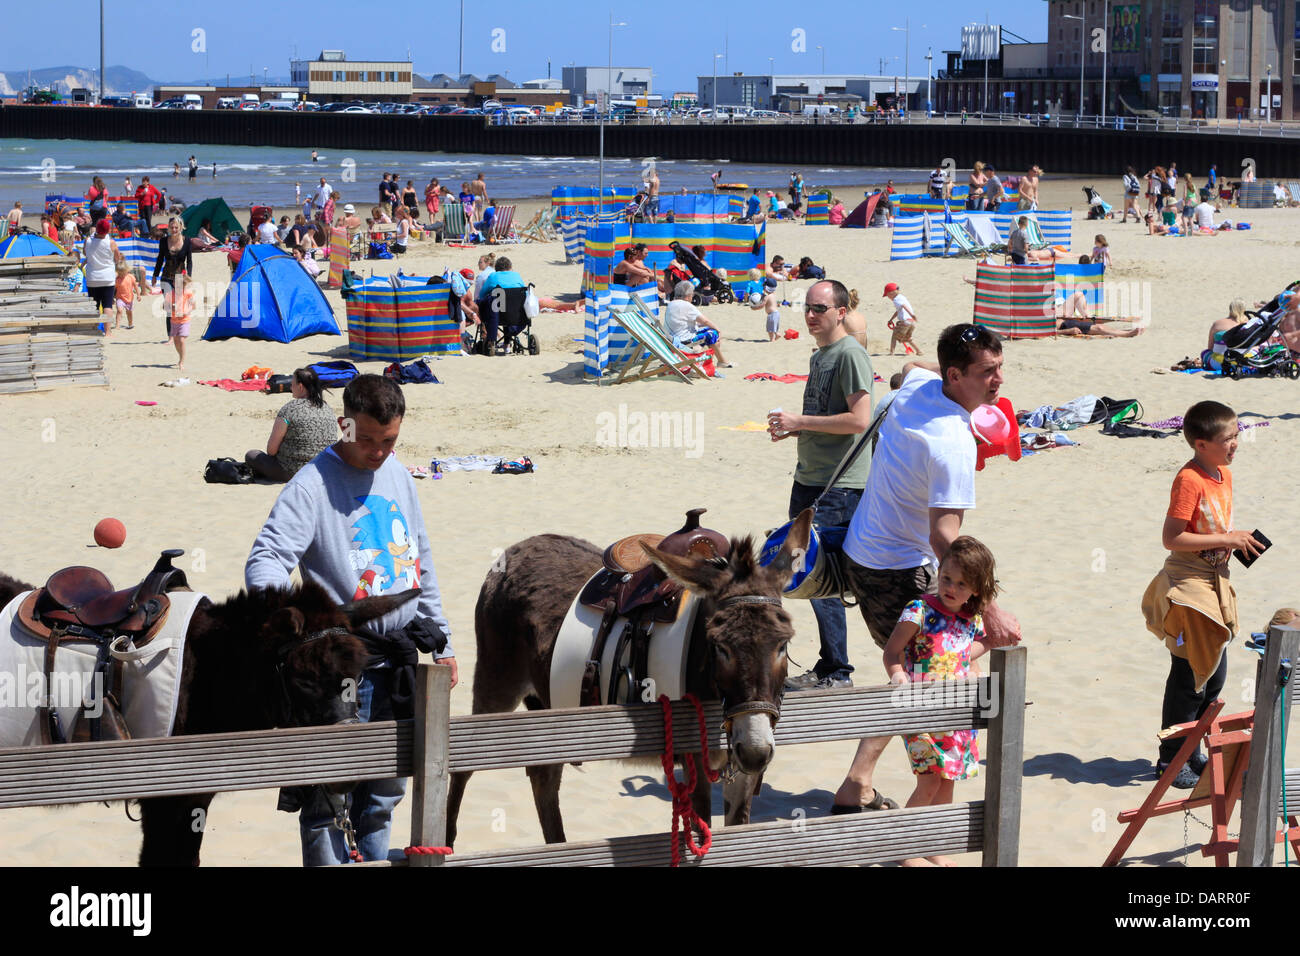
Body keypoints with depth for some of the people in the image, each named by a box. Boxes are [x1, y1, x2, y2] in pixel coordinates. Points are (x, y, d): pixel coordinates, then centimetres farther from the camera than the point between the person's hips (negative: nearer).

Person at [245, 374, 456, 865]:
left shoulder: (398, 474, 9)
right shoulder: (312, 484, -12)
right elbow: (265, 561, -23)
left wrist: (441, 640, 20)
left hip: (399, 661, 6)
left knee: (386, 789, 16)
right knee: (329, 796, -4)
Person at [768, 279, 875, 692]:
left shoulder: (851, 354, -13)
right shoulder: (819, 355, 18)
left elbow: (858, 419, -21)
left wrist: (799, 421, -15)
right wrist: (791, 429, 8)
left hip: (839, 486, -10)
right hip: (809, 480, 10)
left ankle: (838, 674, -4)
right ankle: (827, 668, 20)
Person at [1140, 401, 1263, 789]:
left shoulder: (1224, 474, 8)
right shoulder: (1189, 480, -20)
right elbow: (1171, 538, -24)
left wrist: (1239, 541, 2)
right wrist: (1225, 541, -21)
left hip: (1215, 583, 9)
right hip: (1188, 586, -9)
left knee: (1214, 675, 14)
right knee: (1189, 677, -2)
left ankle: (1192, 754, 26)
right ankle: (1171, 760, 10)